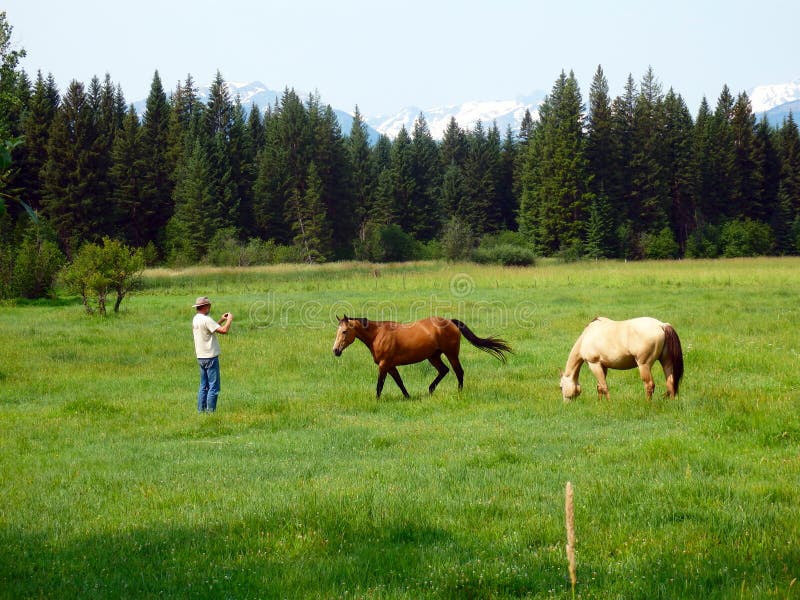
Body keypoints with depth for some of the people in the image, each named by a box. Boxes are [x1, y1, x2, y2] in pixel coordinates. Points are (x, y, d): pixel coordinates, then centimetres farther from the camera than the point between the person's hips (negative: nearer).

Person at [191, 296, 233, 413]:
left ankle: (201, 410, 15)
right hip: (210, 357, -9)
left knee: (203, 386, 14)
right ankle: (210, 411, -6)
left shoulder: (195, 319, 10)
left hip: (201, 357, 9)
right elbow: (224, 330, -21)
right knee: (214, 387, -5)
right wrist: (229, 320, -5)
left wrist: (221, 320, 18)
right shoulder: (206, 320, -18)